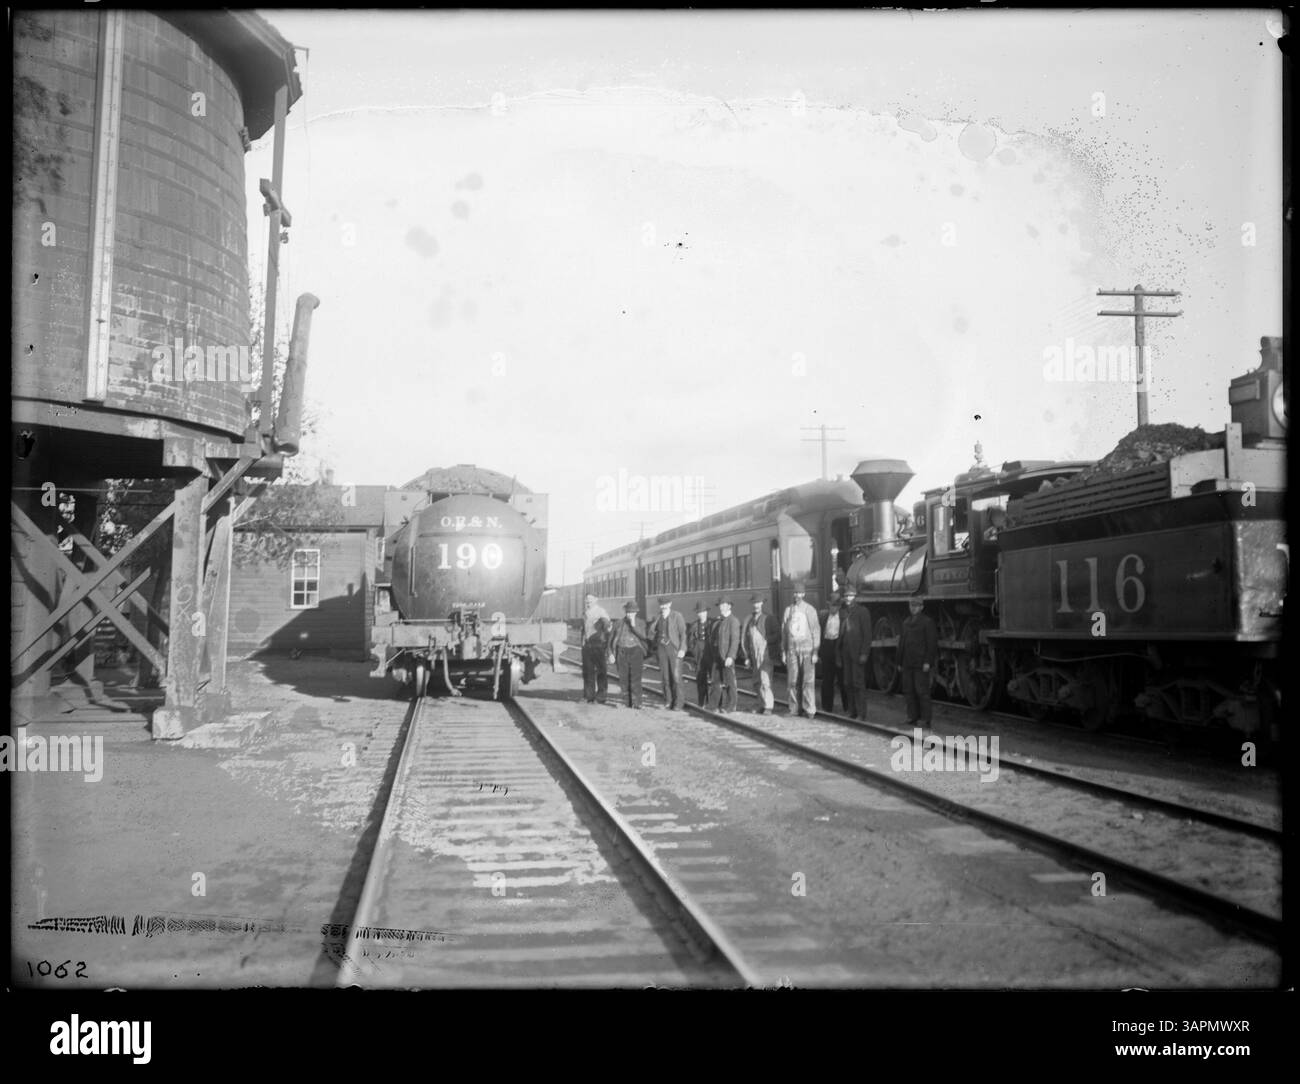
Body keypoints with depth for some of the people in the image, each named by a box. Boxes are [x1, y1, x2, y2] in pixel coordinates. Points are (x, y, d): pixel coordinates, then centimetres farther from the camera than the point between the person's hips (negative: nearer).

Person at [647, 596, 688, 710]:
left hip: (674, 648, -4)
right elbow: (652, 631, 19)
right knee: (665, 676, 5)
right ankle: (668, 701, 14)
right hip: (662, 649, 4)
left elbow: (683, 633, -9)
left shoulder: (677, 616, -6)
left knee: (676, 676, -8)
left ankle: (679, 703, -4)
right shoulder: (658, 618, 7)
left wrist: (682, 649, -15)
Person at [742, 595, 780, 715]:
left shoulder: (769, 618, 2)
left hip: (765, 654, -5)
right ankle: (762, 705, 15)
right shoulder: (749, 620, 14)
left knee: (765, 680, -12)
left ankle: (768, 706, -10)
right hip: (754, 655, 5)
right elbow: (745, 639, 16)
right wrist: (747, 656, 11)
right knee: (757, 682, 7)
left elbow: (777, 635, 2)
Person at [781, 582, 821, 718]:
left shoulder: (809, 610, 1)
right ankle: (794, 708, 9)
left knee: (808, 680, -7)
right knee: (793, 681, 2)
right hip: (792, 649, 3)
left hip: (806, 649, -3)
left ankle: (809, 709, -4)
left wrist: (815, 652, -4)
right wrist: (783, 651, 10)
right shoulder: (788, 610, 10)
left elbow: (816, 631, 1)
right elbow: (784, 631, 14)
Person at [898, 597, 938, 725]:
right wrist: (900, 662, 14)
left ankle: (925, 719, 0)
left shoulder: (927, 621, -2)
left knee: (922, 691, -5)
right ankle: (912, 717, 14)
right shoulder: (906, 622, 16)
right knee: (908, 691, 6)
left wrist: (928, 662, -15)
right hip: (907, 663, 6)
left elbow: (932, 643, -8)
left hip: (921, 664, -6)